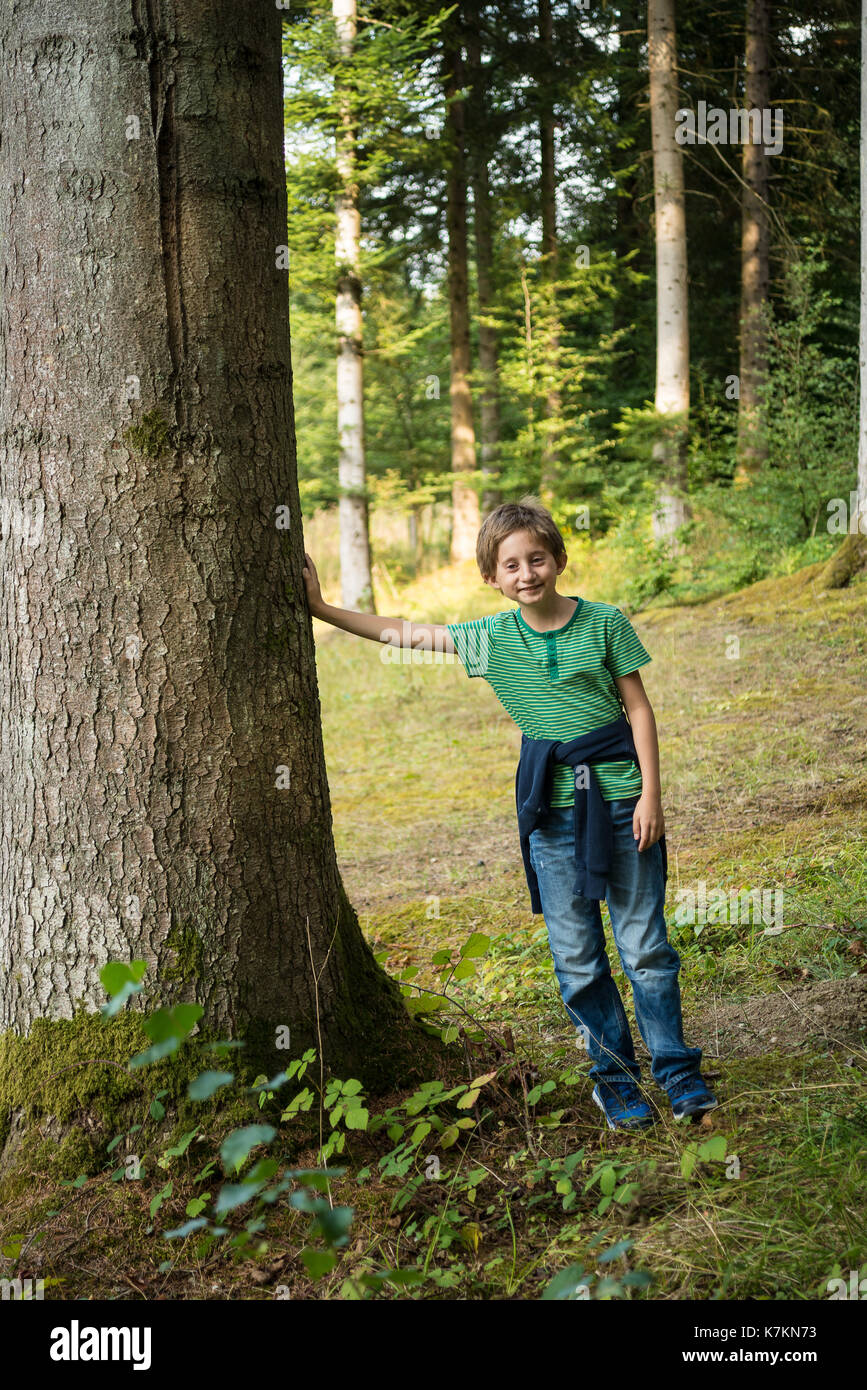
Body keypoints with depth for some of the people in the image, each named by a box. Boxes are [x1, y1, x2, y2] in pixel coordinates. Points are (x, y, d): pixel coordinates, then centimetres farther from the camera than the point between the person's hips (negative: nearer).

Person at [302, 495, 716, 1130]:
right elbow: (400, 632, 7)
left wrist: (651, 793, -5)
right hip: (552, 809, 2)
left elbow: (639, 709, 0)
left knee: (646, 944, 5)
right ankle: (615, 1076, 21)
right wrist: (322, 609, 7)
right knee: (577, 956, 7)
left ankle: (678, 1069, 19)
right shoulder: (492, 638, 1)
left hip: (620, 797, -2)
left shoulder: (605, 622, -4)